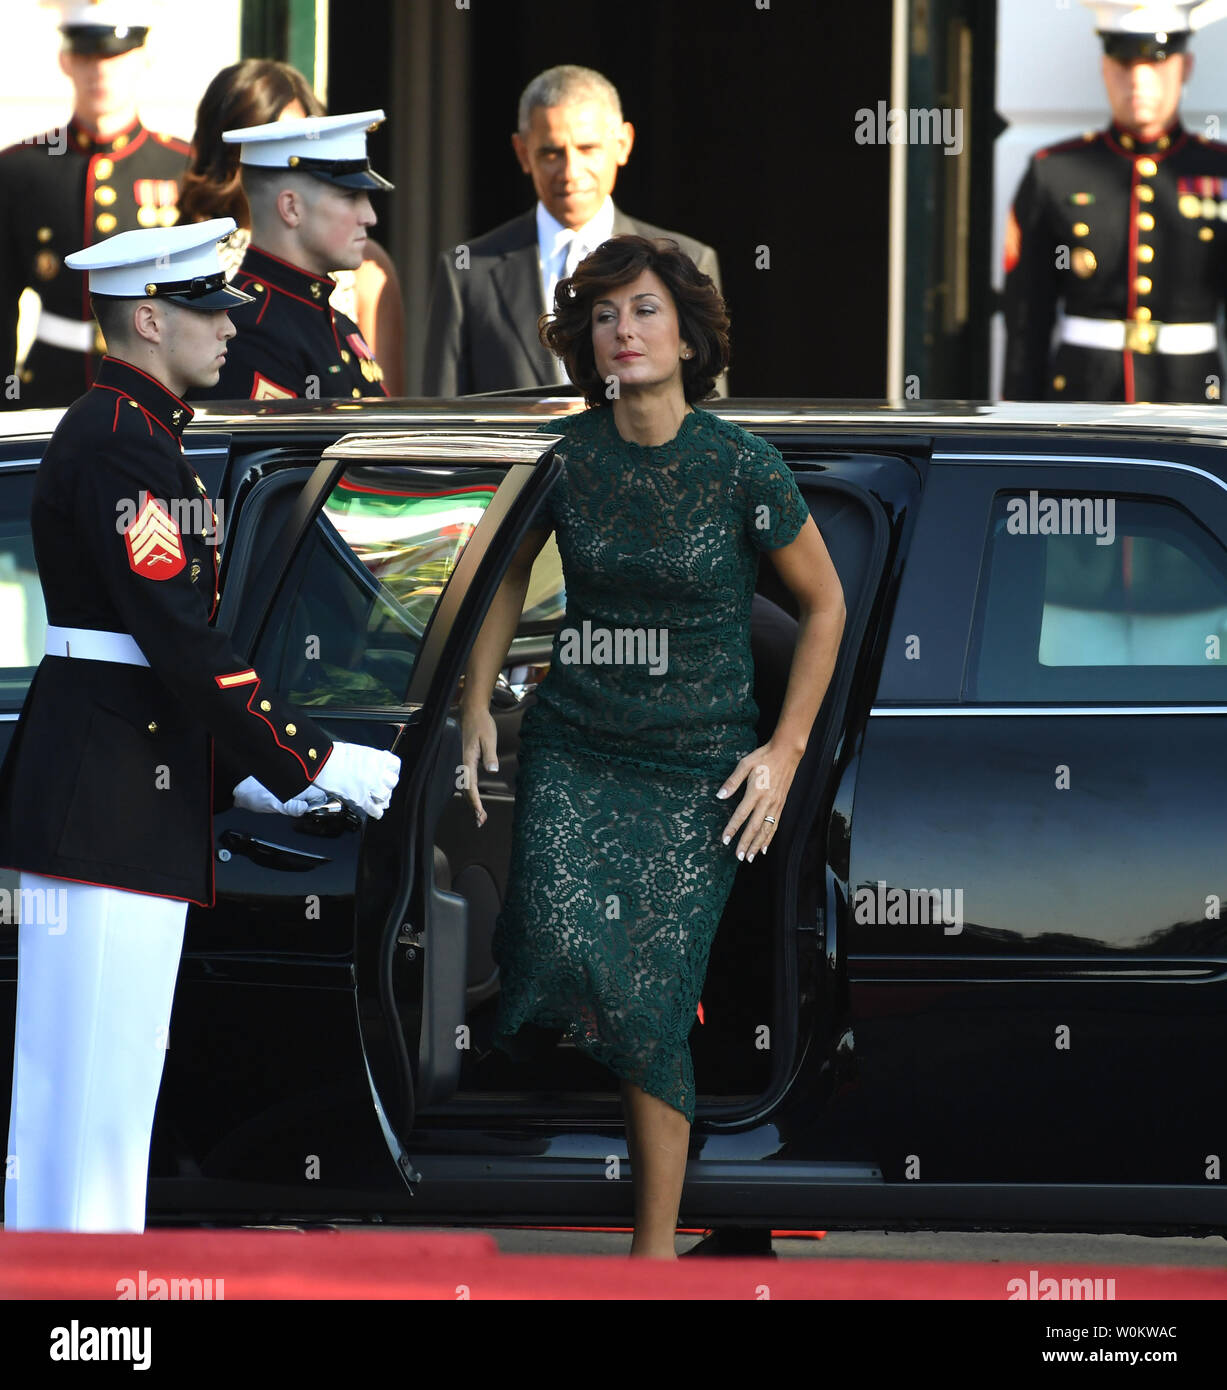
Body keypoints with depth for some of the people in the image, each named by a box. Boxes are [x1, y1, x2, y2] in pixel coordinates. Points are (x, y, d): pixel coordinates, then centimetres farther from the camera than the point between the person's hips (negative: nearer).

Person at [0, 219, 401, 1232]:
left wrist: (238, 776, 16)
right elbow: (178, 636, -20)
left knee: (107, 1073, 12)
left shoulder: (135, 437, 18)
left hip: (137, 789, 11)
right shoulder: (118, 447, -15)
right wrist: (313, 764, -15)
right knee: (90, 1071, -8)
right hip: (108, 799, -11)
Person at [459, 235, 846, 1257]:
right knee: (567, 948, -25)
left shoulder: (740, 467, -10)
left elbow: (824, 603, 2)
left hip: (696, 763, -2)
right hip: (572, 746, 2)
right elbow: (510, 572, 15)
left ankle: (657, 1258, 5)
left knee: (655, 1012, -4)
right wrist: (476, 704, 8)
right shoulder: (563, 454, -4)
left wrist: (785, 752, -2)